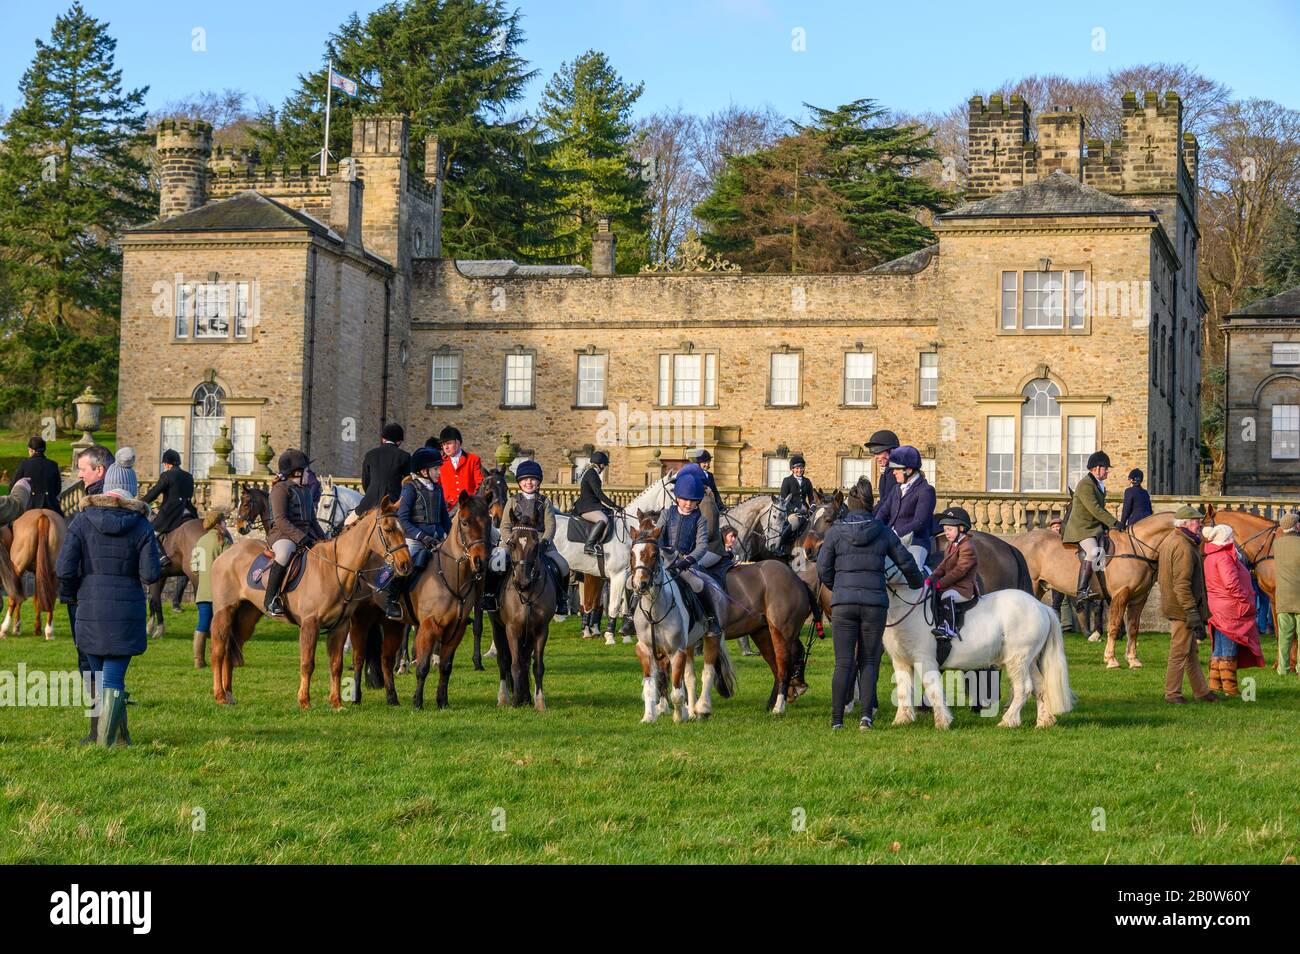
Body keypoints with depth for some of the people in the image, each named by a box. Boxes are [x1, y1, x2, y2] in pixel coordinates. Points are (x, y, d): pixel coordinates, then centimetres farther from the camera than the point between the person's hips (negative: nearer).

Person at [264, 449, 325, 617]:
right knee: (285, 553, -40)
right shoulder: (281, 488, -4)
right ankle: (270, 600, -34)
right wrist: (300, 538, -24)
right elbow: (280, 520, -15)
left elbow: (313, 521, 27)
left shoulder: (306, 491, 23)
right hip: (283, 534, -9)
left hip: (306, 534, 9)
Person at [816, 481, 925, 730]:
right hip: (875, 603, 1)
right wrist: (917, 585, 30)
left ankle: (837, 719, 0)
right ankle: (867, 713, -5)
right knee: (869, 661, 10)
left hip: (843, 603, -1)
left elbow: (823, 570, 2)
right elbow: (906, 563, 11)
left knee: (843, 663, 3)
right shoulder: (883, 532, 4)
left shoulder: (835, 531, 1)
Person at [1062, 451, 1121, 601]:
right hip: (1082, 528, -11)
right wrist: (1114, 523, -20)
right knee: (1093, 552, -31)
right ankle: (1081, 591, -35)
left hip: (1096, 527, 11)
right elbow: (1094, 509, -23)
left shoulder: (1098, 484, 16)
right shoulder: (1086, 484, -16)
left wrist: (1111, 523, 13)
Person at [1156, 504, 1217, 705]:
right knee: (1180, 652, -2)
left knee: (1191, 652, 16)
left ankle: (1201, 691, 24)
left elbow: (1159, 575, 19)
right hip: (1182, 607, -11)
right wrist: (1191, 611, -24)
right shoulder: (1184, 547, -20)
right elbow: (1182, 584, -25)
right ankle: (1172, 693, 5)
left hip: (1171, 603, 11)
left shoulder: (1169, 540, 12)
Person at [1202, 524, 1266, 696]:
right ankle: (1230, 688, 2)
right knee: (1229, 649, -3)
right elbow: (1231, 583, -27)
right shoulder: (1224, 557, -18)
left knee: (1219, 649, 14)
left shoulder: (1210, 557, 13)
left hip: (1218, 609, 9)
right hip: (1230, 610, -9)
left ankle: (1215, 685, 18)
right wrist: (1246, 601, -18)